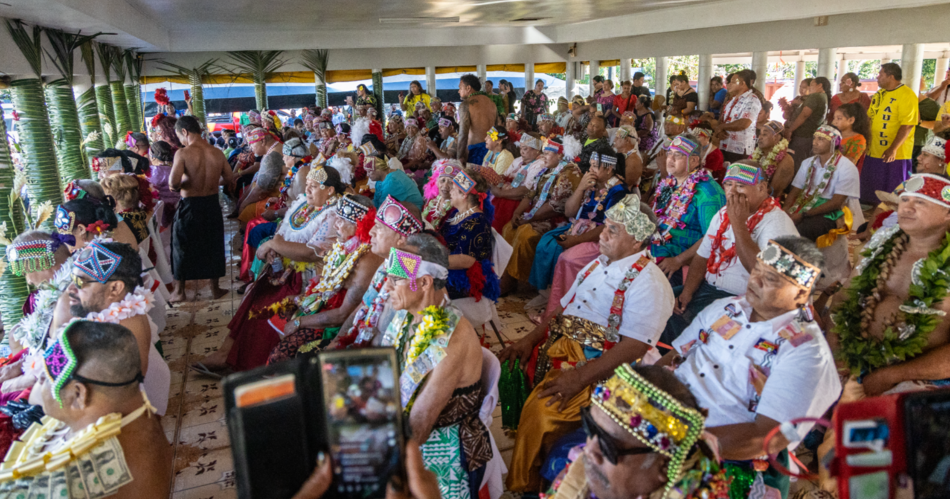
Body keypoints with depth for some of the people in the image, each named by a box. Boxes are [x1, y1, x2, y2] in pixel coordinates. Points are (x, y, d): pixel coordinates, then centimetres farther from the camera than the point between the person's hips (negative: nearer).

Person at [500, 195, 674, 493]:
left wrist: (579, 377, -27)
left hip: (602, 366, -9)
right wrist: (530, 340, 1)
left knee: (541, 410, -25)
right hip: (560, 343, 9)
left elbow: (634, 347, -21)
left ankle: (526, 486, -1)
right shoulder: (599, 264, 13)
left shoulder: (648, 282, -14)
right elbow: (563, 306, 16)